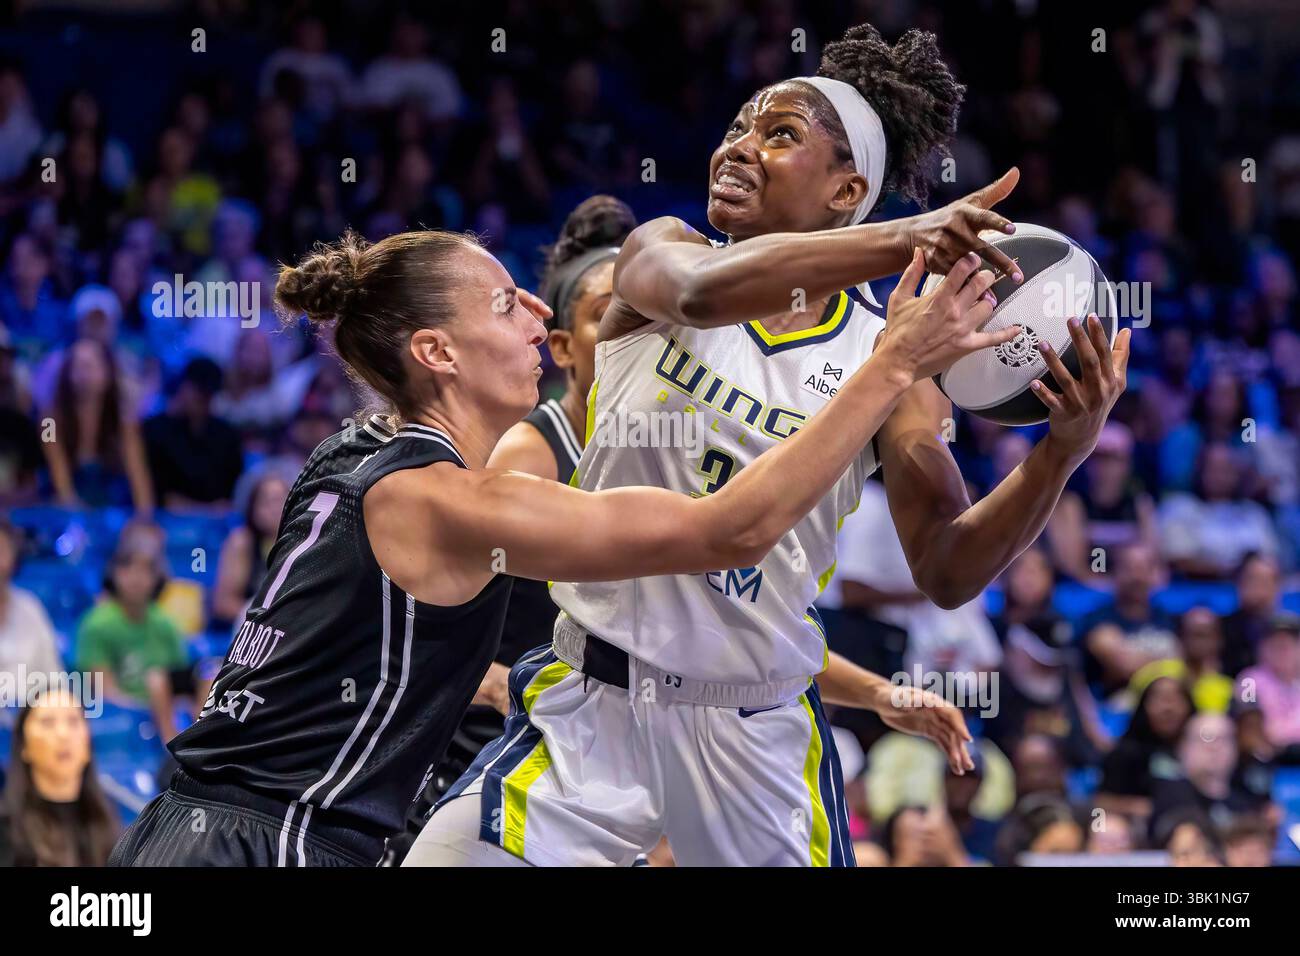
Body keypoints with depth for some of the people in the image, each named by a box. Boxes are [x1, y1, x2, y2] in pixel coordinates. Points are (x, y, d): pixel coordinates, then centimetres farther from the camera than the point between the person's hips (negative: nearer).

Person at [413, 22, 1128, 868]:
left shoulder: (885, 356, -2)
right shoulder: (660, 252, -2)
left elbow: (946, 572, -6)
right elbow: (698, 291, -28)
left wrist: (1060, 455, -24)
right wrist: (898, 245, -44)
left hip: (759, 732, 1)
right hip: (593, 702, -1)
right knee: (448, 858, -11)